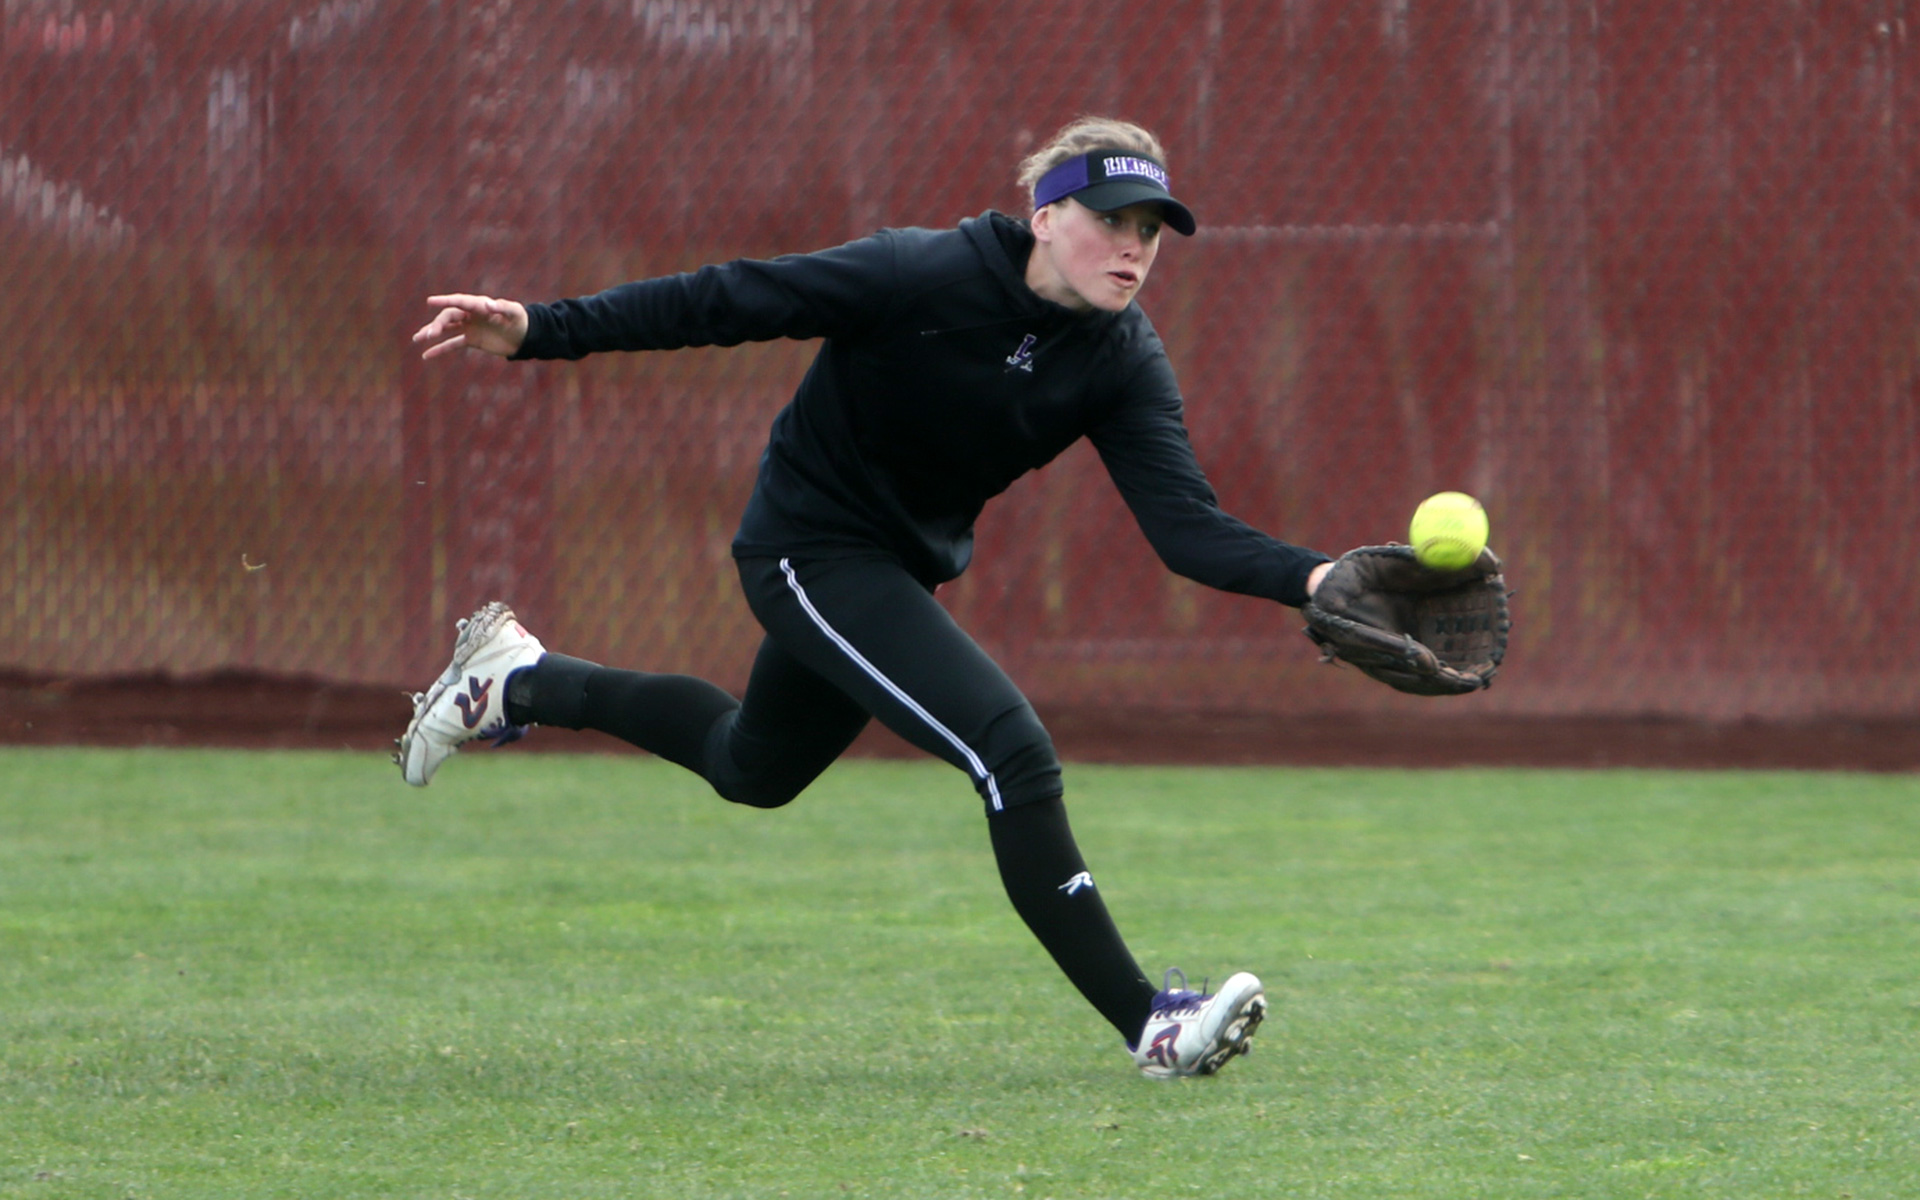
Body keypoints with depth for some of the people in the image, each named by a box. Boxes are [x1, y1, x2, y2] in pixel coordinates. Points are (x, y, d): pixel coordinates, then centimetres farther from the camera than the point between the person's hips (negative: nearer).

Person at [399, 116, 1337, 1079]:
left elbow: (1186, 527, -20)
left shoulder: (1122, 362, -11)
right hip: (810, 552, -8)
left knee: (756, 769, 28)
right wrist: (538, 331, -29)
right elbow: (721, 304, -23)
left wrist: (1310, 579, -38)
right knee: (1011, 753, -23)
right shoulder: (923, 276, -27)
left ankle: (517, 682, 45)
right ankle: (1149, 1024, -19)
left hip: (904, 566, 8)